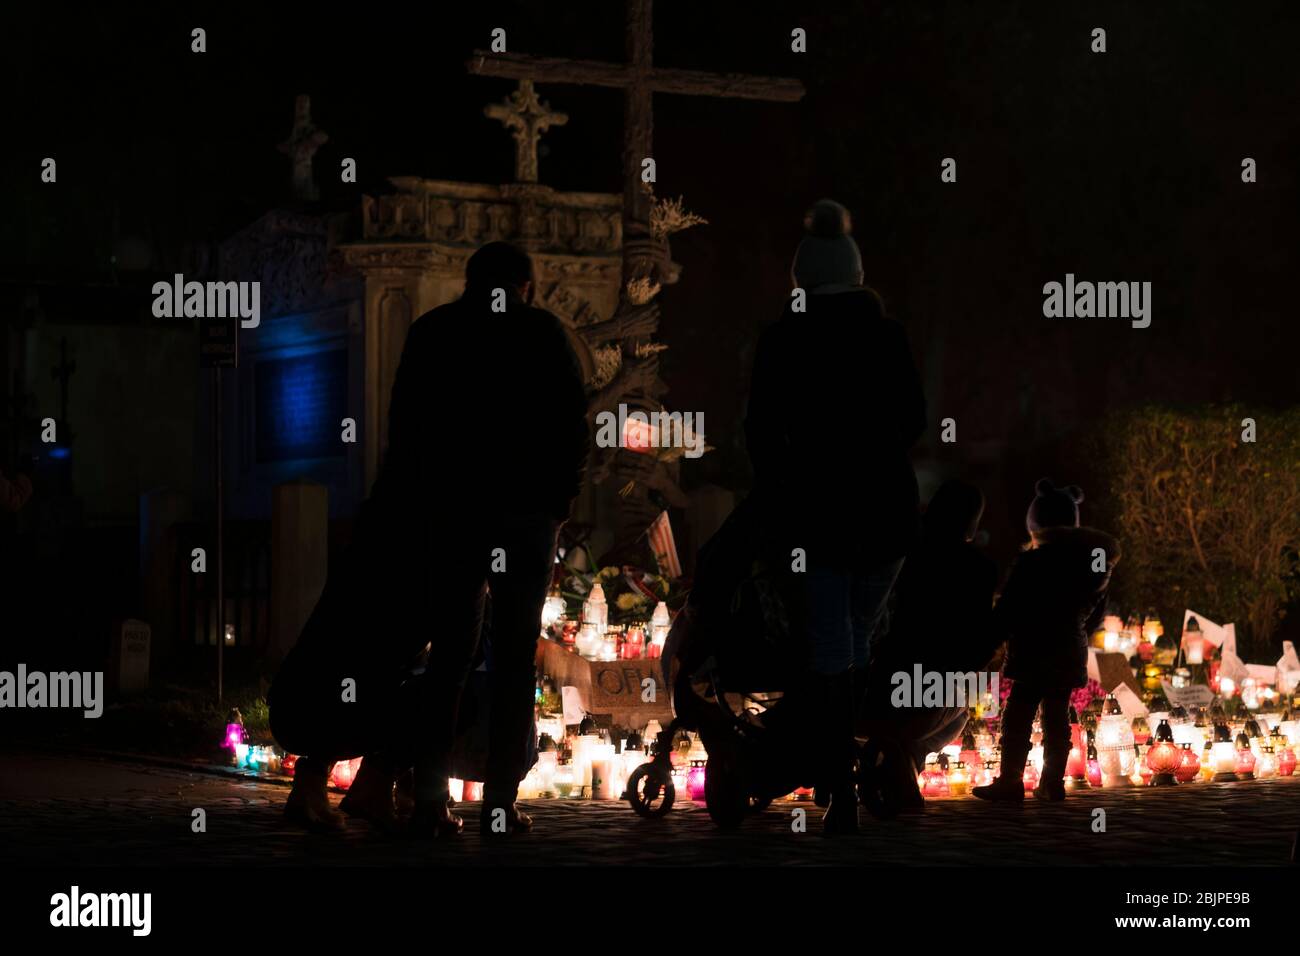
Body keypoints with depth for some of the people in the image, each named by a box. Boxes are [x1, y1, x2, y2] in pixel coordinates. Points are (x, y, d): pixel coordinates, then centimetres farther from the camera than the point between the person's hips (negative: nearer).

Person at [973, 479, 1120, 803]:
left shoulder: (1031, 562, -12)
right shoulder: (1096, 562, 9)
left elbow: (1006, 611, -12)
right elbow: (1096, 615, 18)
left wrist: (998, 632, 5)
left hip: (1033, 654, -6)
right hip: (1071, 652, 6)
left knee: (1018, 716, -4)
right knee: (1057, 716, 11)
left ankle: (1010, 782, -7)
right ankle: (1052, 783, 10)